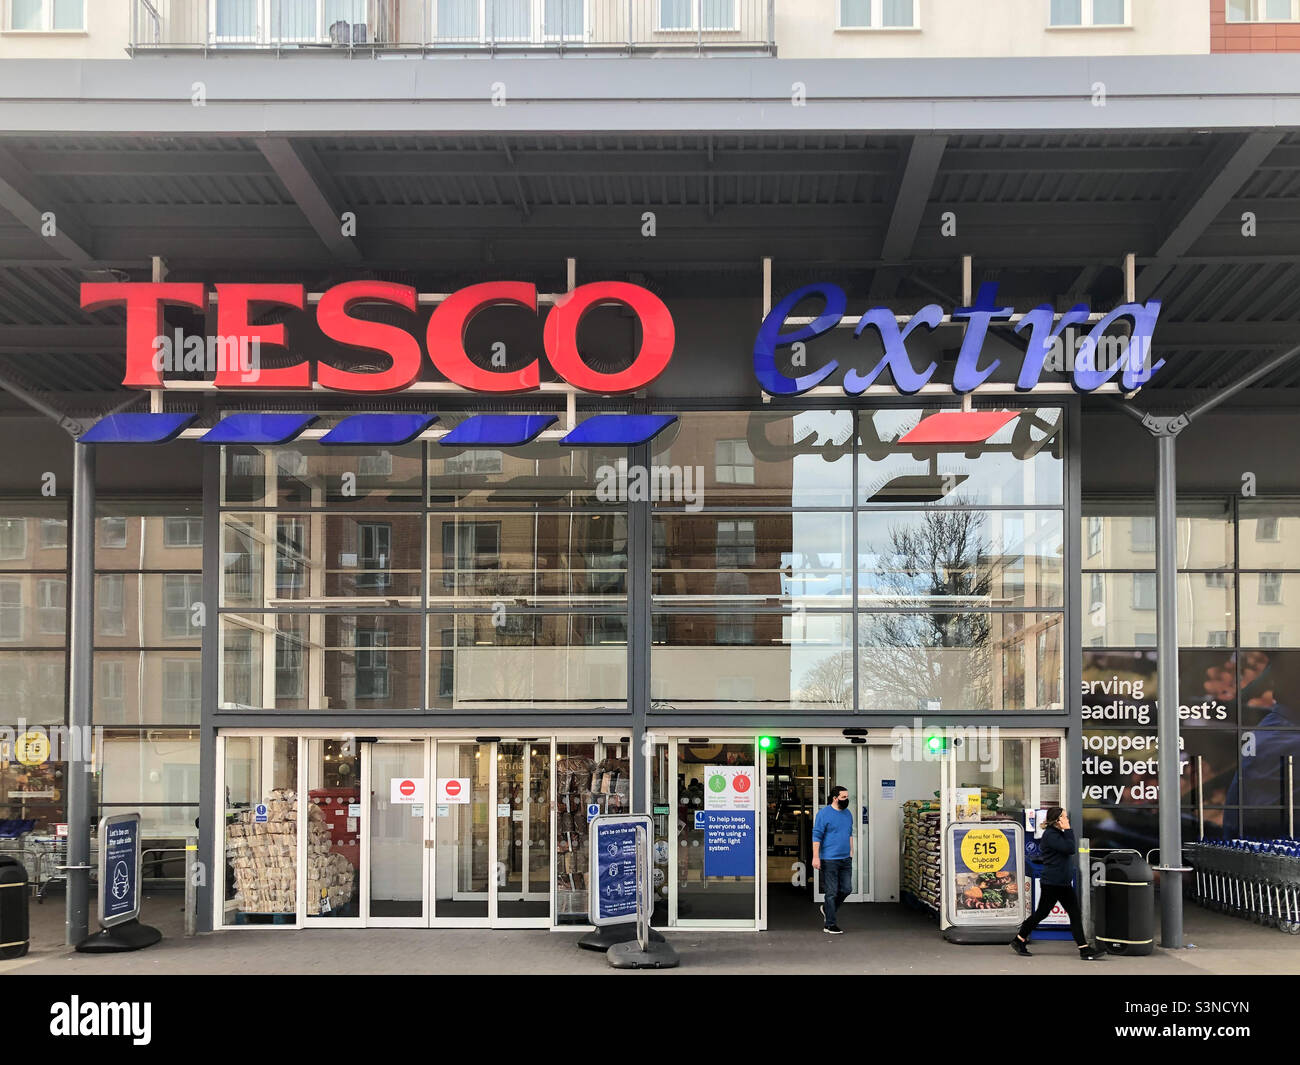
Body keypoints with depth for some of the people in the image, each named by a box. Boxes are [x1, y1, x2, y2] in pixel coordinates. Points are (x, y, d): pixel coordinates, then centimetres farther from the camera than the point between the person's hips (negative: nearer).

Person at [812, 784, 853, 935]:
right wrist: (816, 857, -15)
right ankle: (830, 925, 4)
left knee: (846, 889, 8)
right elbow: (817, 836, -11)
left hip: (845, 859, 7)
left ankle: (827, 908, 32)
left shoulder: (847, 814, 13)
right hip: (829, 860, -7)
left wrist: (851, 851, 17)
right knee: (832, 892, -3)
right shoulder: (824, 813, -9)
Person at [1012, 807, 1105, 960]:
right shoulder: (1050, 835, -16)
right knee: (1041, 913, 3)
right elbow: (1070, 848, -23)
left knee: (1075, 915, 2)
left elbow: (1073, 849, 14)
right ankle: (1019, 940, 18)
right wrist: (1068, 830, -18)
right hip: (1051, 883, -9)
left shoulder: (1059, 833, 15)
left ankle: (1085, 949, 0)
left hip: (1064, 883, 9)